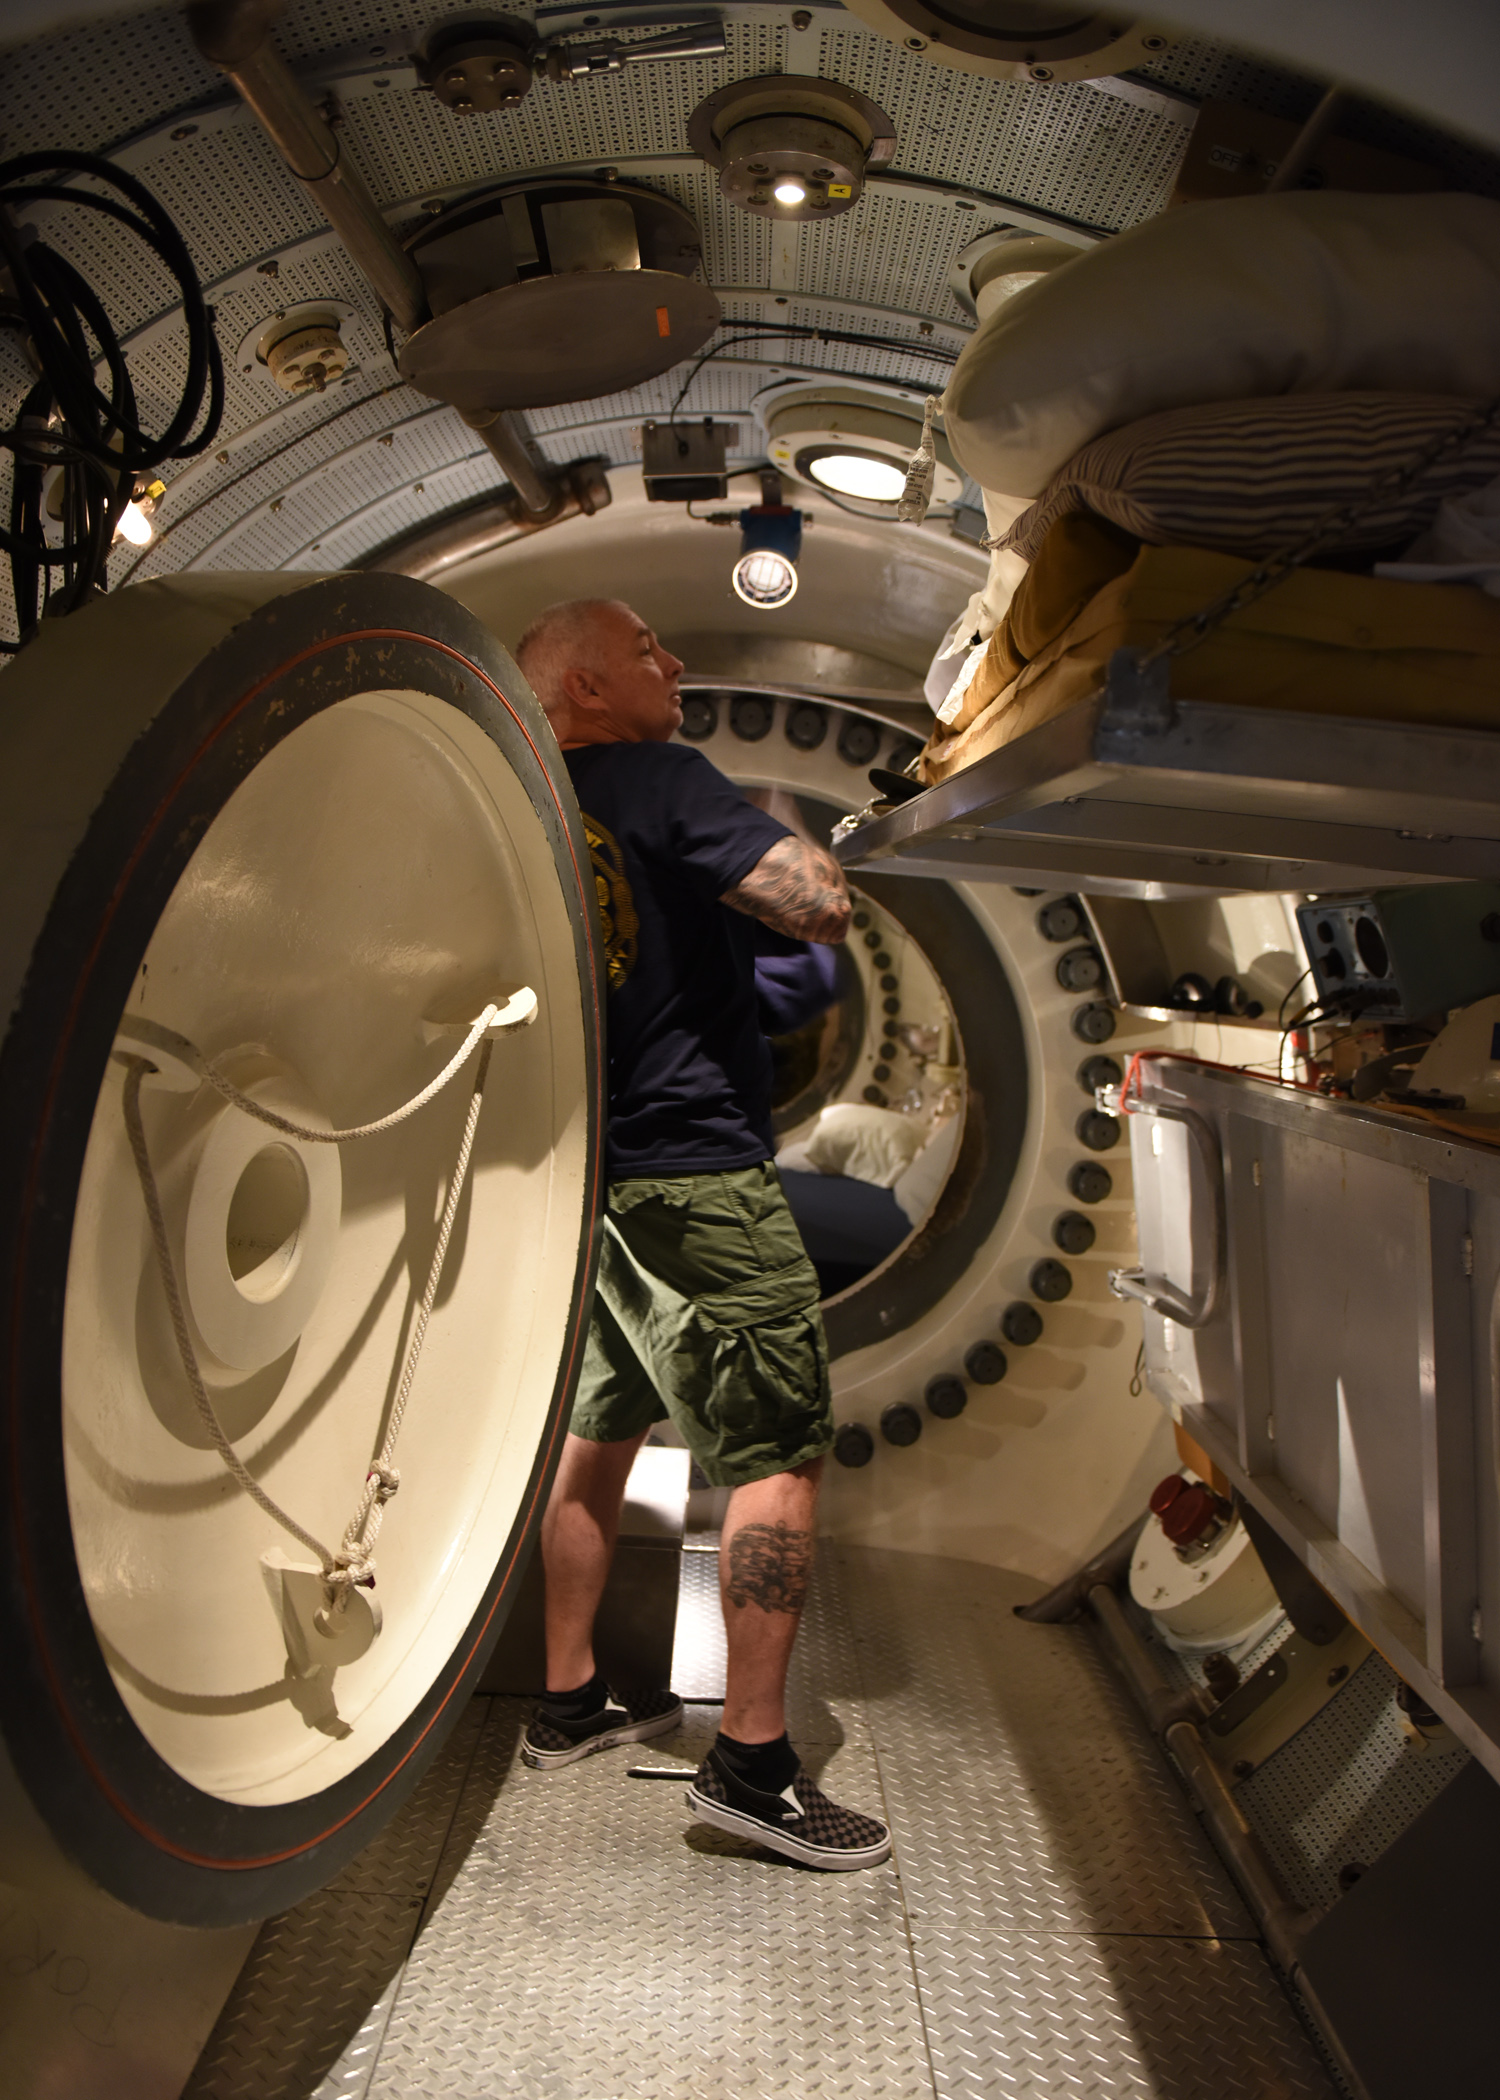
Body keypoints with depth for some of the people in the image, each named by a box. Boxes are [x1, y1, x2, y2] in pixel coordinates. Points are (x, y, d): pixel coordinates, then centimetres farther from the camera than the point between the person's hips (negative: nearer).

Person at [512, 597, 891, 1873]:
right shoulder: (662, 783, -11)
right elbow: (823, 907, -21)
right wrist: (777, 849, 0)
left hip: (590, 1179, 9)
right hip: (693, 1174, -9)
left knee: (598, 1433, 18)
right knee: (783, 1454, -1)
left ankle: (568, 1700, 31)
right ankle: (753, 1759, 6)